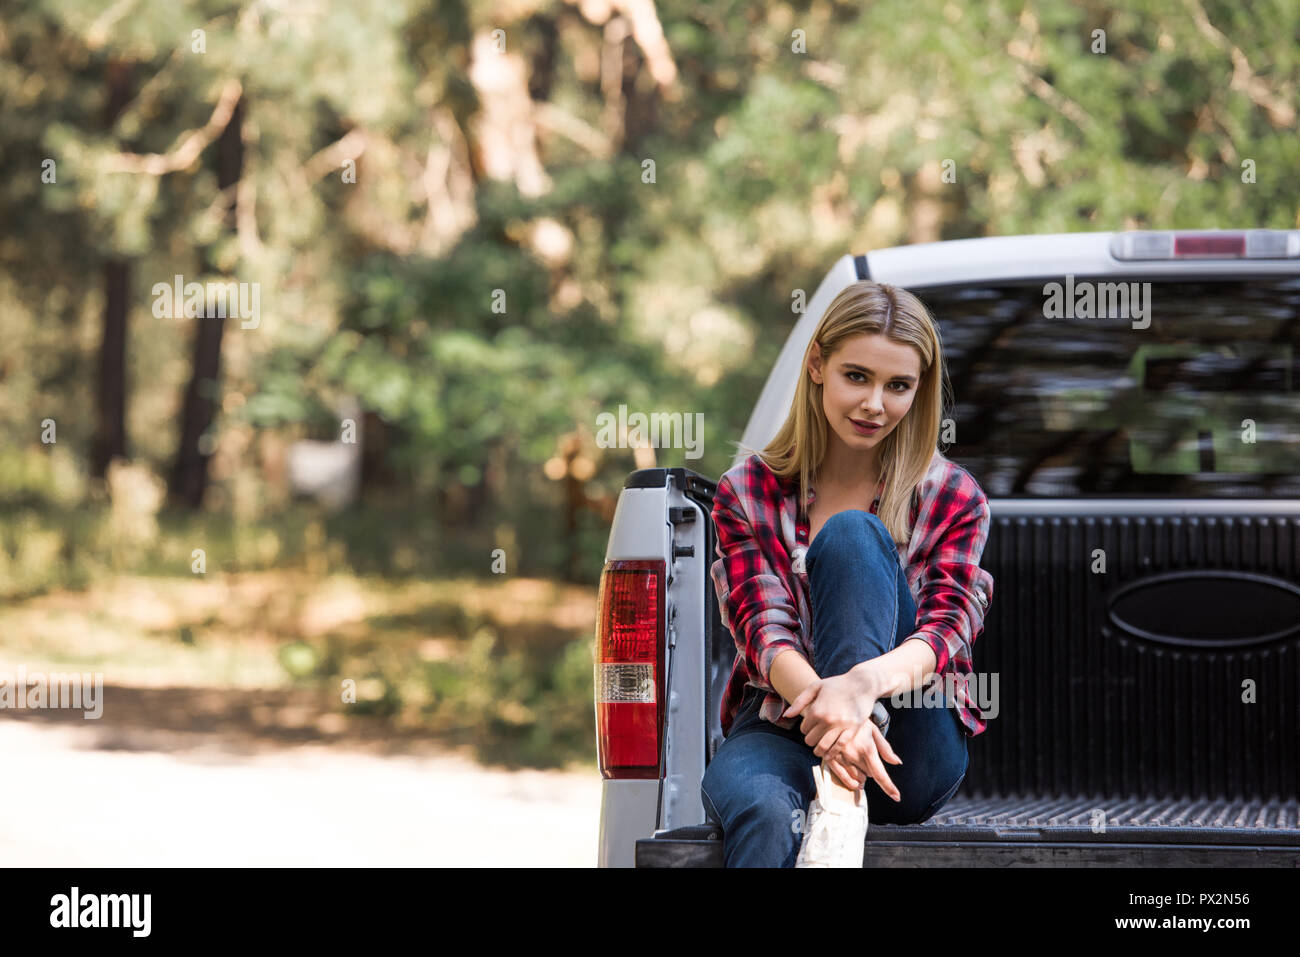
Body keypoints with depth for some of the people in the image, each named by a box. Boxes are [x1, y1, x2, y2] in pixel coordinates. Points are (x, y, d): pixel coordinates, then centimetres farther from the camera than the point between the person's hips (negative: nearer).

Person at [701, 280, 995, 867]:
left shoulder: (953, 498, 8)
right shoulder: (747, 494, 9)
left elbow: (949, 627, -8)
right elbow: (762, 627, -6)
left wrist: (867, 681, -34)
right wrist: (825, 708, -31)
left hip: (912, 756, 0)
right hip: (780, 726, 0)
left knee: (851, 533, -22)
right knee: (765, 813, -40)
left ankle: (842, 799, -39)